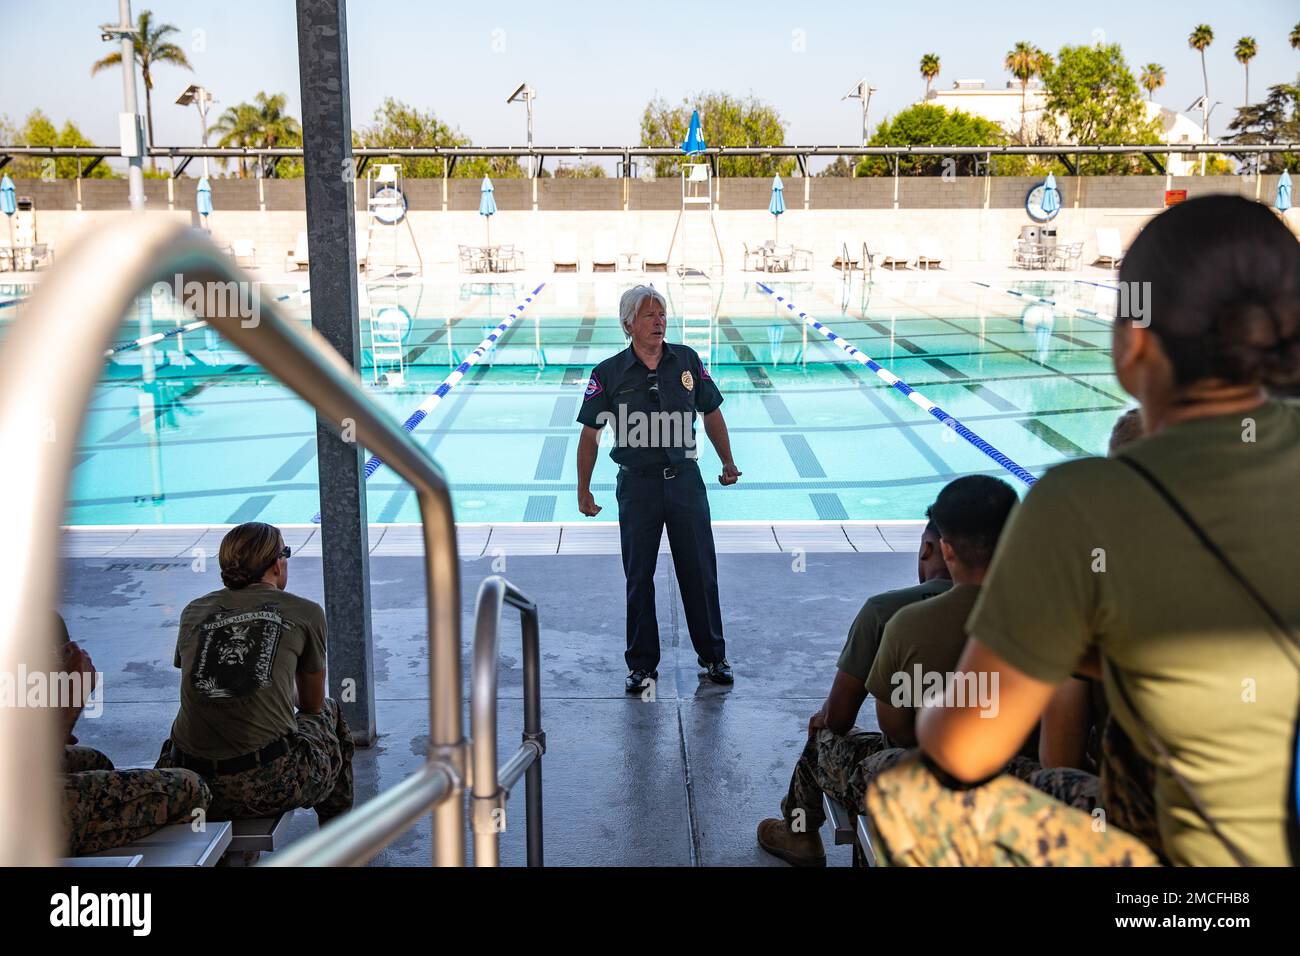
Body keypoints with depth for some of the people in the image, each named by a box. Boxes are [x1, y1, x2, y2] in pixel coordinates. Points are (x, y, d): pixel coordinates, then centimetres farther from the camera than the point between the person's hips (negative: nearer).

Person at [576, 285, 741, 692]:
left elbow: (711, 414, 13)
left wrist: (728, 464, 14)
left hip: (686, 479, 2)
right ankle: (642, 665, 17)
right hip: (637, 486, -1)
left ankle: (713, 657, 20)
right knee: (639, 578, 5)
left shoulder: (687, 361, 2)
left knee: (700, 572, 6)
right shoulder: (609, 373, -4)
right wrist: (583, 491, -1)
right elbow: (589, 434, 0)